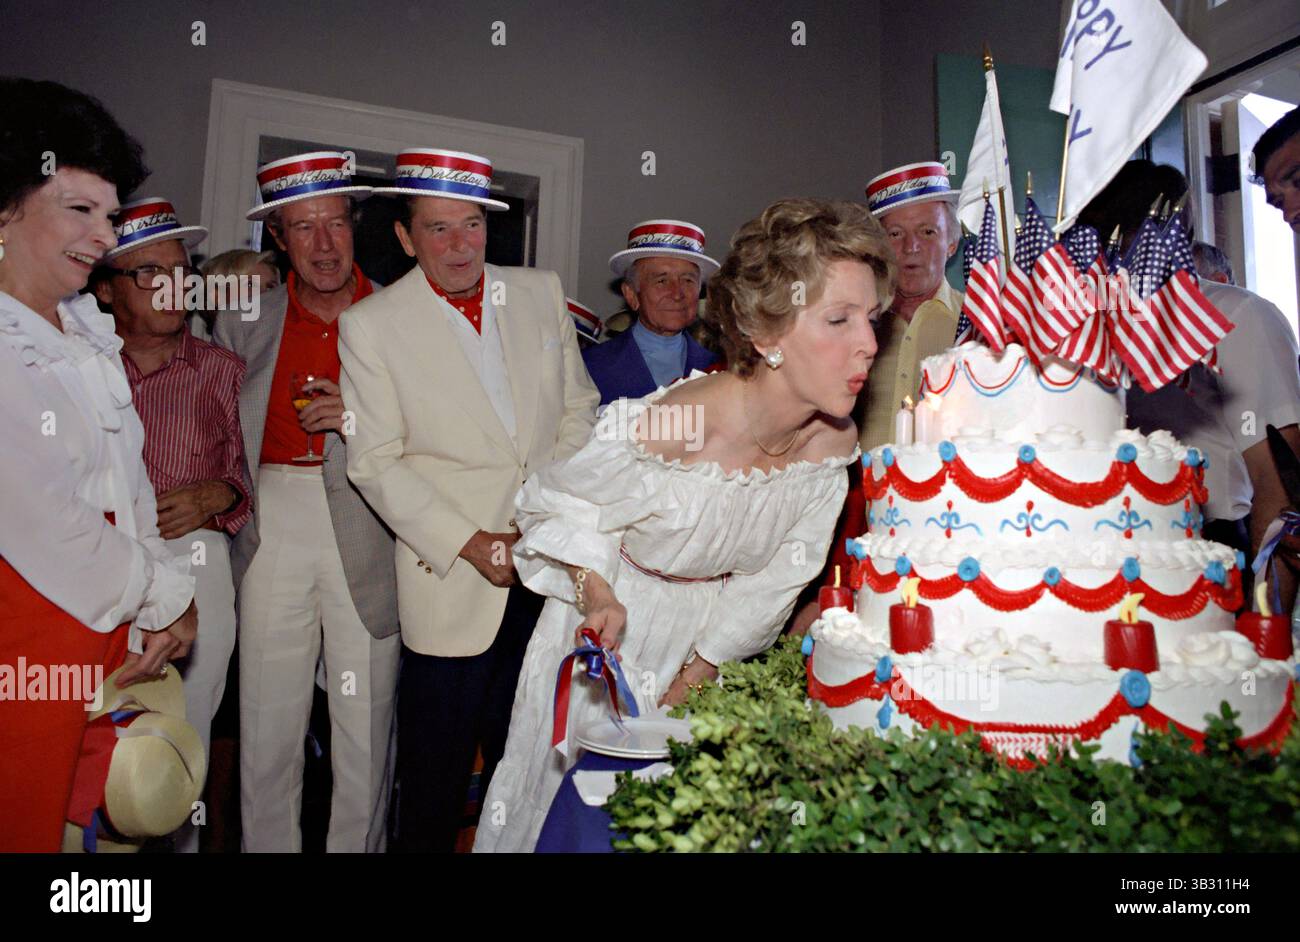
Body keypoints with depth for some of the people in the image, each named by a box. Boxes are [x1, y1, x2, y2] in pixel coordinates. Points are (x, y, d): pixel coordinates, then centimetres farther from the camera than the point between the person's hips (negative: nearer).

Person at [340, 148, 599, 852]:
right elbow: (375, 462, -5)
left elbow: (578, 408, 11)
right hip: (452, 580, -3)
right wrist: (467, 543, -13)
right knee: (436, 769, 8)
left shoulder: (541, 292, 8)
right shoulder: (371, 324, -3)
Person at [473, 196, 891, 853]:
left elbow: (775, 580, -4)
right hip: (612, 626, -4)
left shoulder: (835, 441, -18)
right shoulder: (667, 428, -35)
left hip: (708, 648, 4)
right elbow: (559, 503, -14)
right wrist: (597, 595, -27)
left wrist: (697, 676, -3)